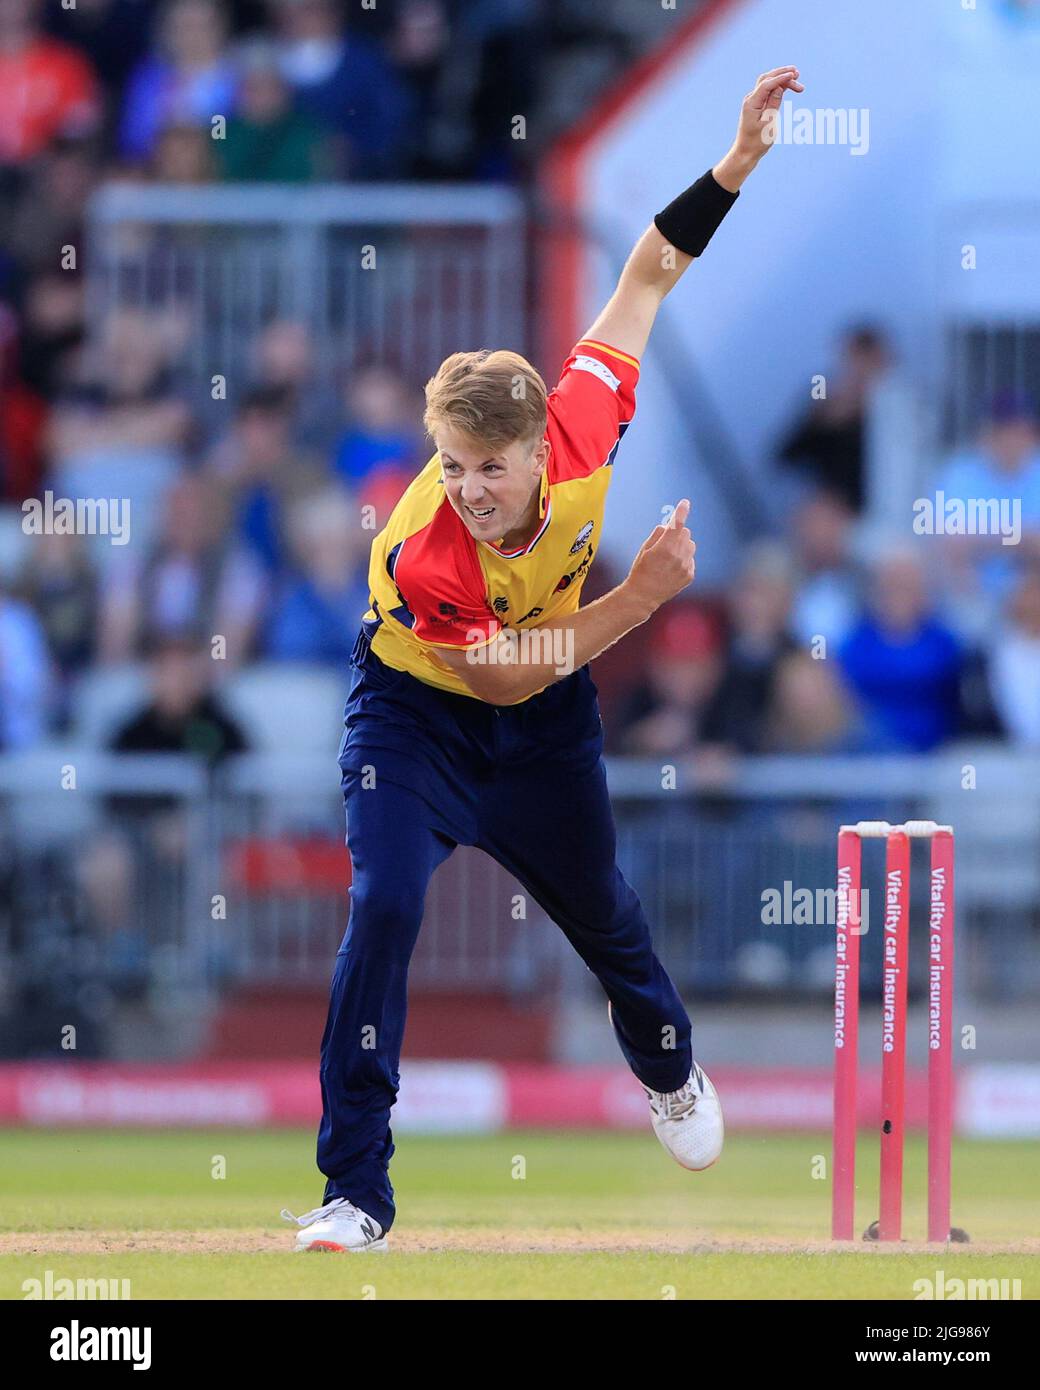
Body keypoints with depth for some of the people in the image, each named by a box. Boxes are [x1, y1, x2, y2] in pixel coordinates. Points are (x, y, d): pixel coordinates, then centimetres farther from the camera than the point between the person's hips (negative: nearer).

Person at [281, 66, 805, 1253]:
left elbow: (646, 279, -17)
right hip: (416, 710, -4)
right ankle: (355, 1196, -19)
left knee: (600, 911, 21)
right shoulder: (419, 560, -38)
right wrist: (639, 597, -33)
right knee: (383, 907, -23)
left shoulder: (580, 431, -29)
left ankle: (669, 1073, 55)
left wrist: (739, 161, -22)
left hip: (545, 721, 4)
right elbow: (502, 675, -27)